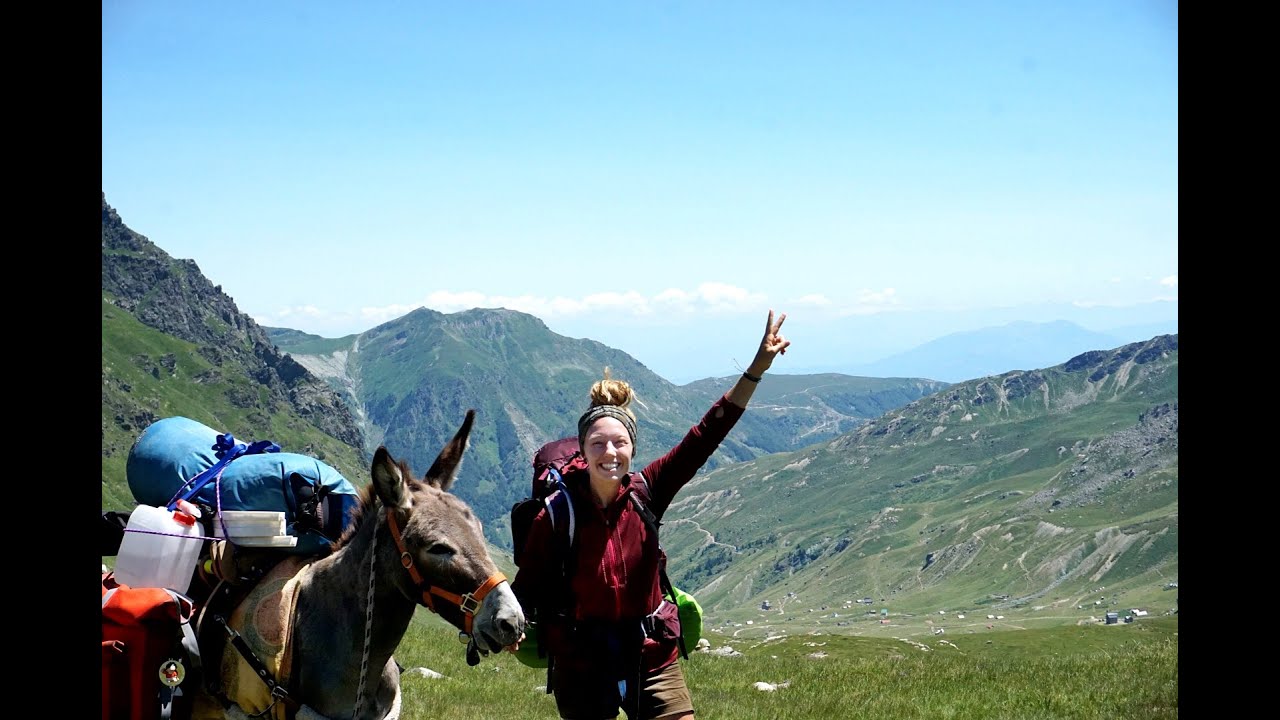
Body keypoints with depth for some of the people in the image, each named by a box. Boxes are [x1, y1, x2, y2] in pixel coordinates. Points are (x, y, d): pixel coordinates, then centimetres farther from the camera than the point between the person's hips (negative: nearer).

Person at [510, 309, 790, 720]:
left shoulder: (646, 493, -5)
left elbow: (704, 437, -10)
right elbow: (527, 585, -11)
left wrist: (757, 368, -15)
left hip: (651, 658, 2)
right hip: (582, 667, -2)